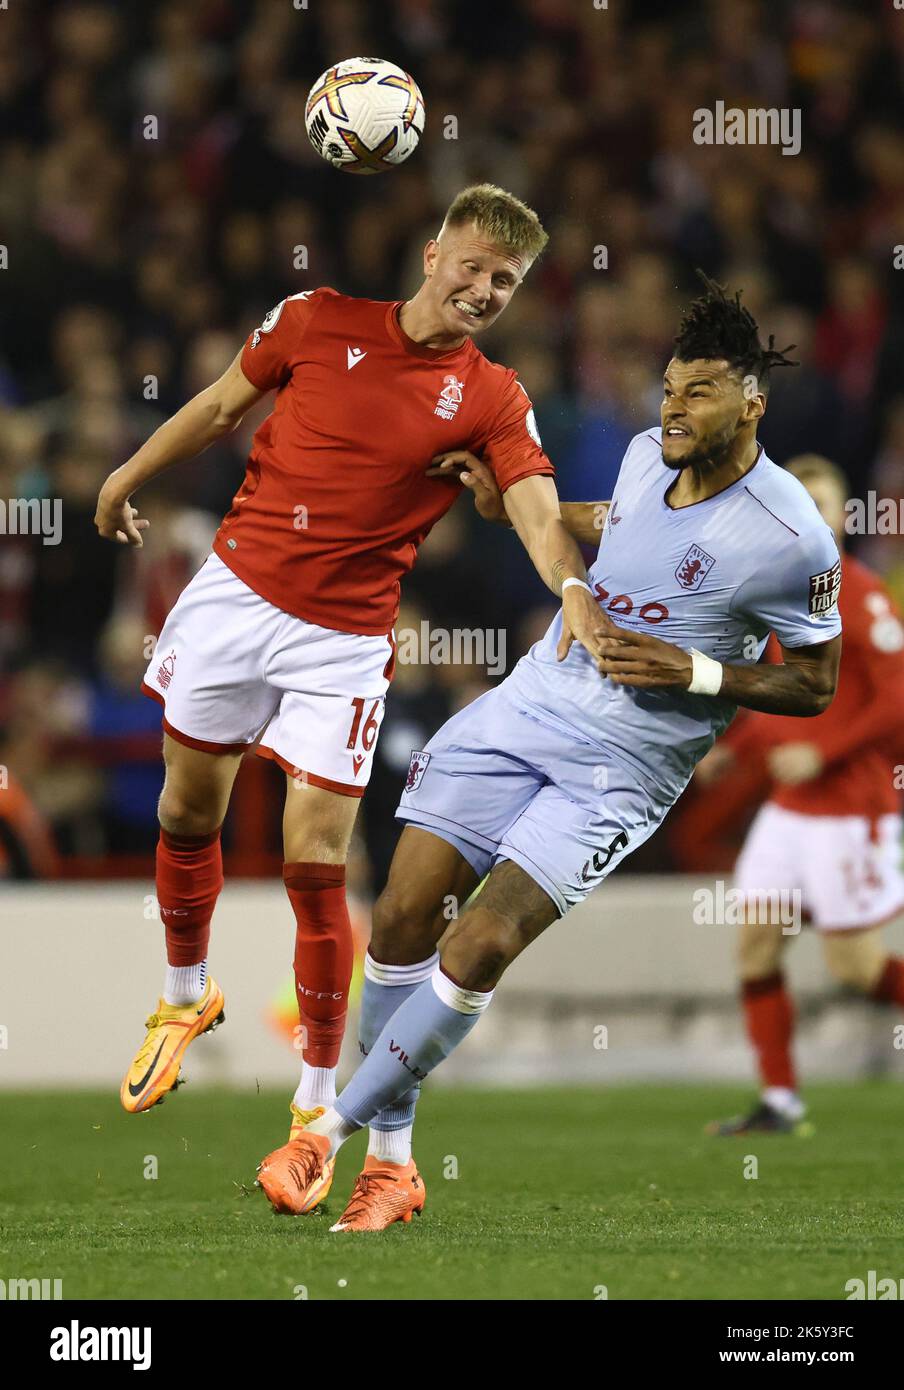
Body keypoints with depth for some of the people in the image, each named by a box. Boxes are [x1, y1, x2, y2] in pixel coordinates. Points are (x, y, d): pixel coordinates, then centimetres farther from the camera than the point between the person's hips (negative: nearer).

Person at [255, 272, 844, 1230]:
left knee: (479, 949, -18)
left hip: (622, 766, -6)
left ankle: (336, 1126, -4)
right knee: (402, 916, -1)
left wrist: (697, 673, -18)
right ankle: (392, 1159, 11)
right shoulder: (646, 456, 2)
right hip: (534, 697, 6)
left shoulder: (791, 538, -16)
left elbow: (815, 686, -6)